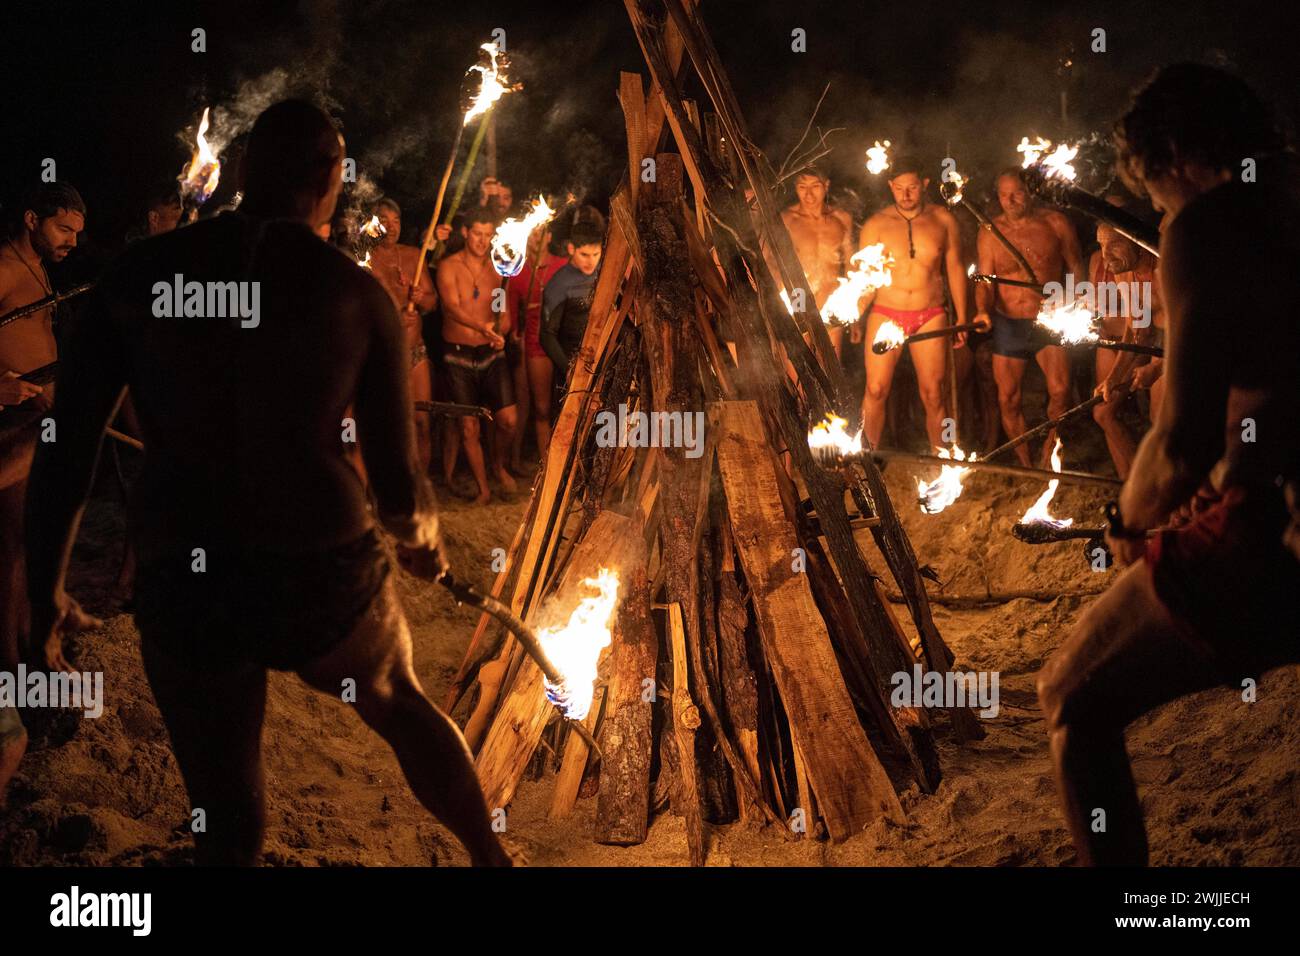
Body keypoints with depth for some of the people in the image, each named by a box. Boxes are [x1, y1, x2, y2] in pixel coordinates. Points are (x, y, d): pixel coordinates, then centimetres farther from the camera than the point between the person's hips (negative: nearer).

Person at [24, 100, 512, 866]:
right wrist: (425, 541, 22)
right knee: (401, 703, 34)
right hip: (326, 579, 0)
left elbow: (66, 451, -3)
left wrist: (47, 591, 9)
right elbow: (399, 489, 0)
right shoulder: (358, 294, -2)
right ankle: (493, 855, 50)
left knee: (229, 824, 19)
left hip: (186, 593, 0)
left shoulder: (138, 274, 0)